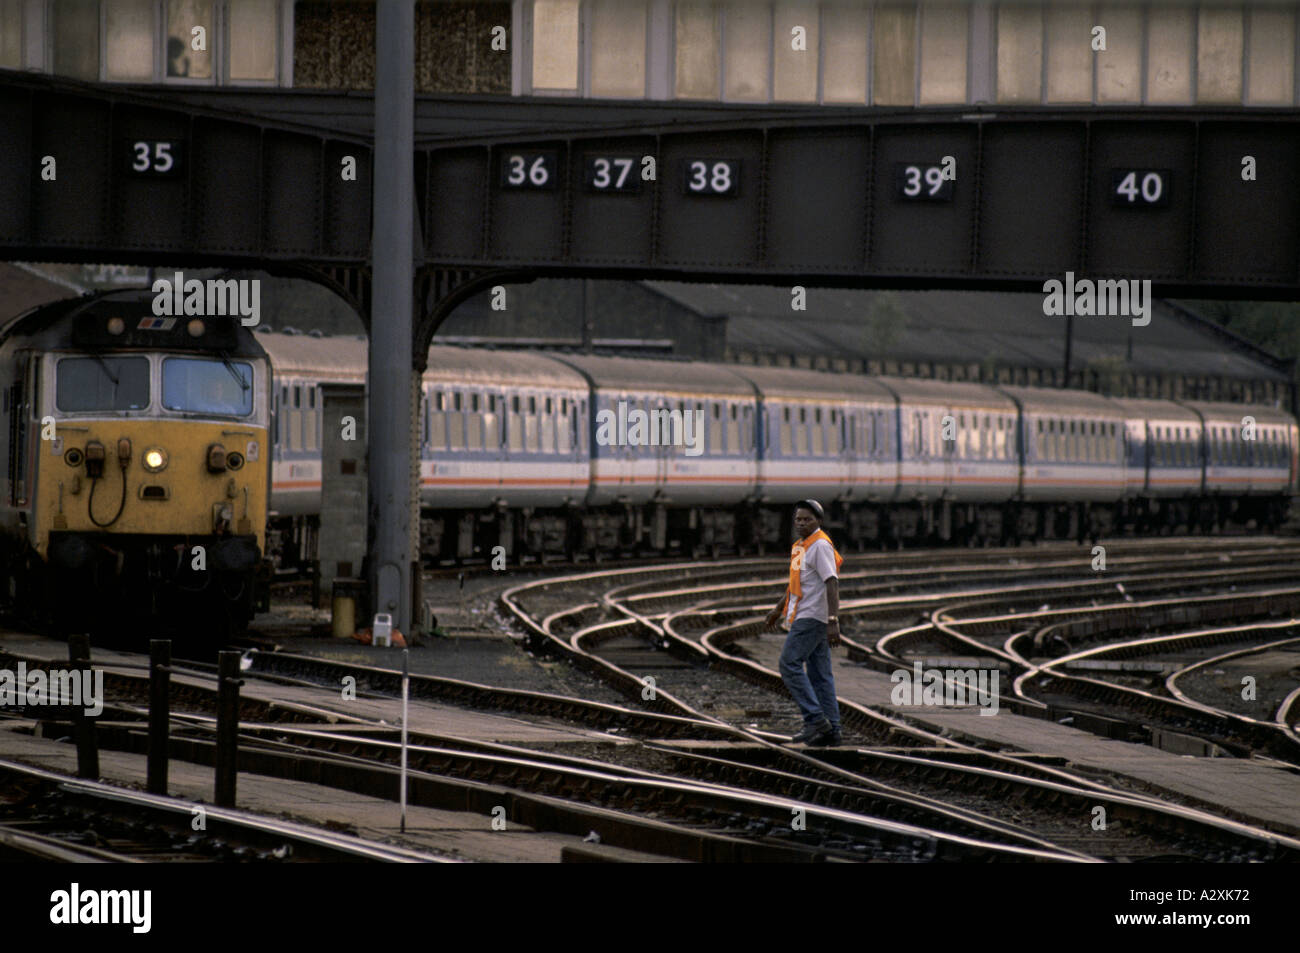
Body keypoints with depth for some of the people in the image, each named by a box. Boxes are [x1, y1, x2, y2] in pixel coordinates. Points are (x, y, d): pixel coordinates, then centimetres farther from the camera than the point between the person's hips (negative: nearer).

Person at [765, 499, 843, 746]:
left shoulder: (820, 546, -13)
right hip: (804, 617, 10)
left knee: (790, 664, -12)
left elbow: (832, 583, -21)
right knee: (819, 673, 7)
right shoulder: (801, 546, 17)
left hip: (812, 618, -10)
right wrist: (779, 608, 37)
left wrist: (833, 621, -28)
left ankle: (815, 719, -14)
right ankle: (830, 730, 7)